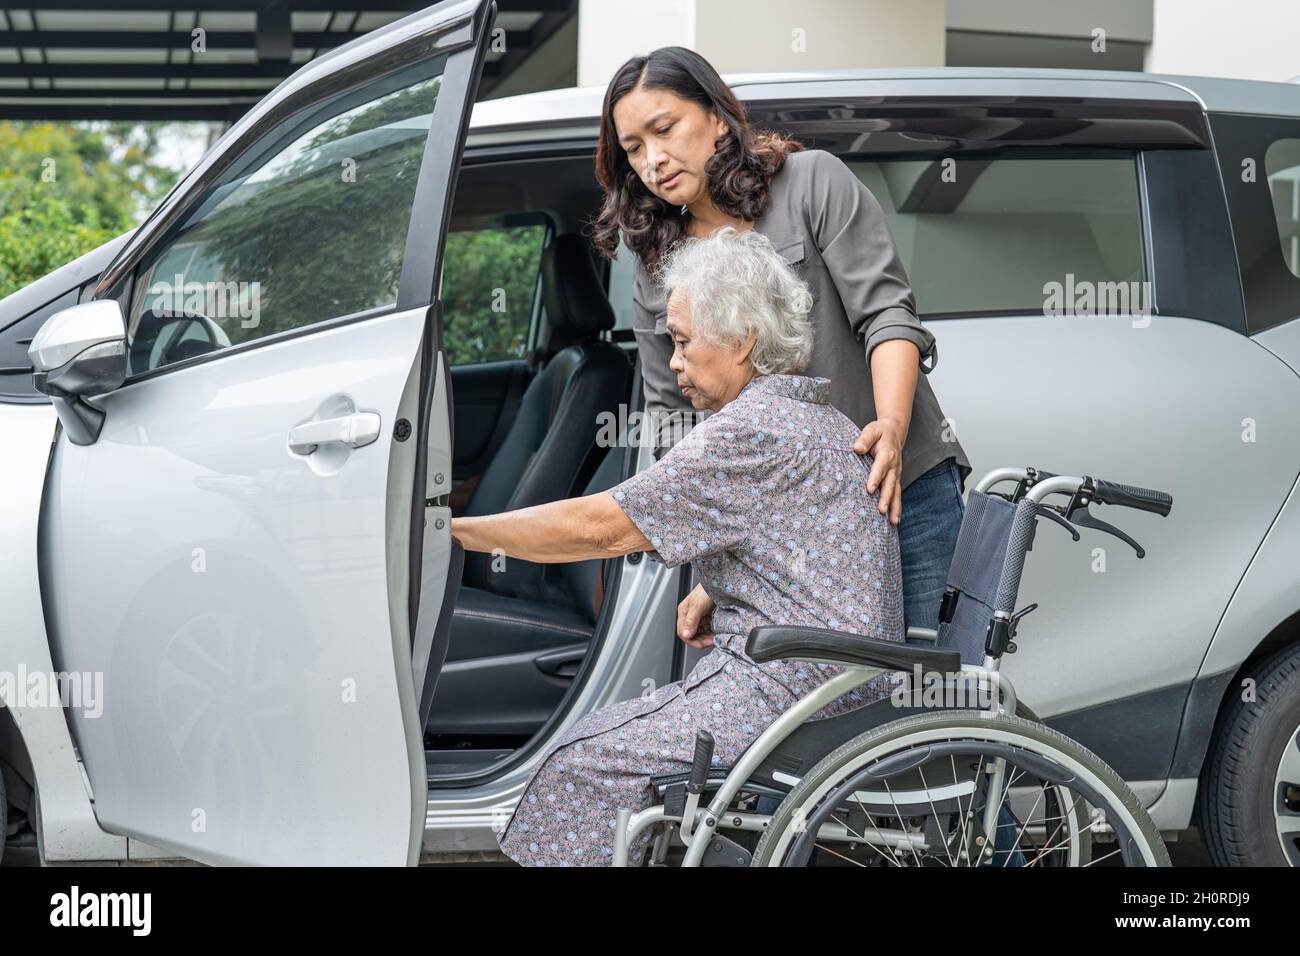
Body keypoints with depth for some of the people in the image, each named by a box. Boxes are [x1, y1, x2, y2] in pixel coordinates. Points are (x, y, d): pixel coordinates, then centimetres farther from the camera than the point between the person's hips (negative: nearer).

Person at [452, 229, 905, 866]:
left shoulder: (754, 430, -15)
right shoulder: (824, 422, 17)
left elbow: (598, 527, -15)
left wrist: (453, 530, -8)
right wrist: (710, 599, 14)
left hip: (790, 689, -10)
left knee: (584, 763, -10)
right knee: (601, 736, 11)